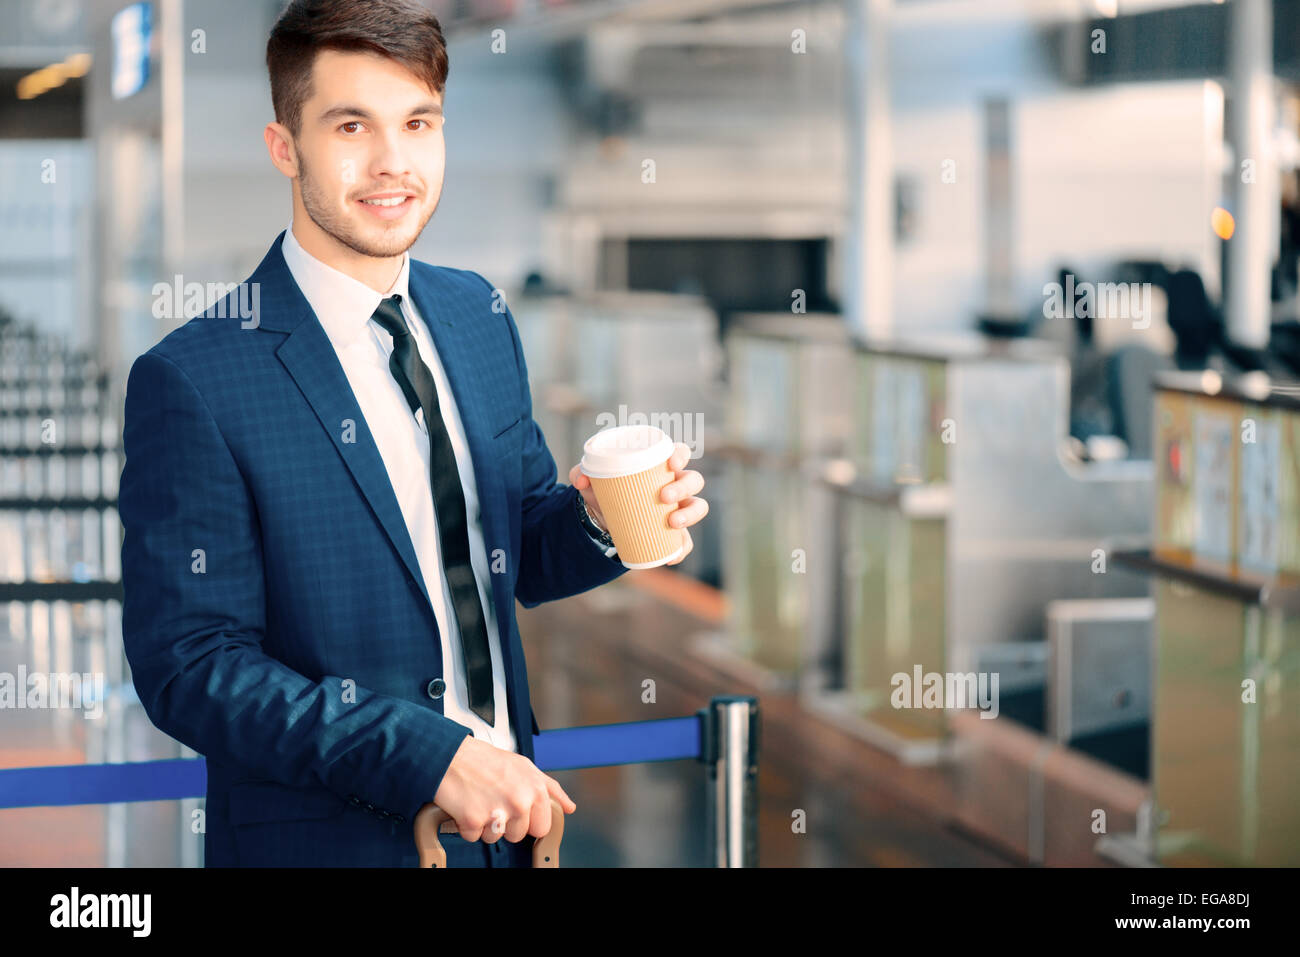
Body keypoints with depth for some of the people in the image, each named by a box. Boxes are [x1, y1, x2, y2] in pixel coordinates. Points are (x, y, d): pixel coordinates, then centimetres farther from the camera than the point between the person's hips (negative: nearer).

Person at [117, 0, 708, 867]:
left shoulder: (479, 315, 3)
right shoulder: (192, 383, -16)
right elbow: (190, 666, -17)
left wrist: (605, 521, -11)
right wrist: (432, 755, -24)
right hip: (328, 838, -6)